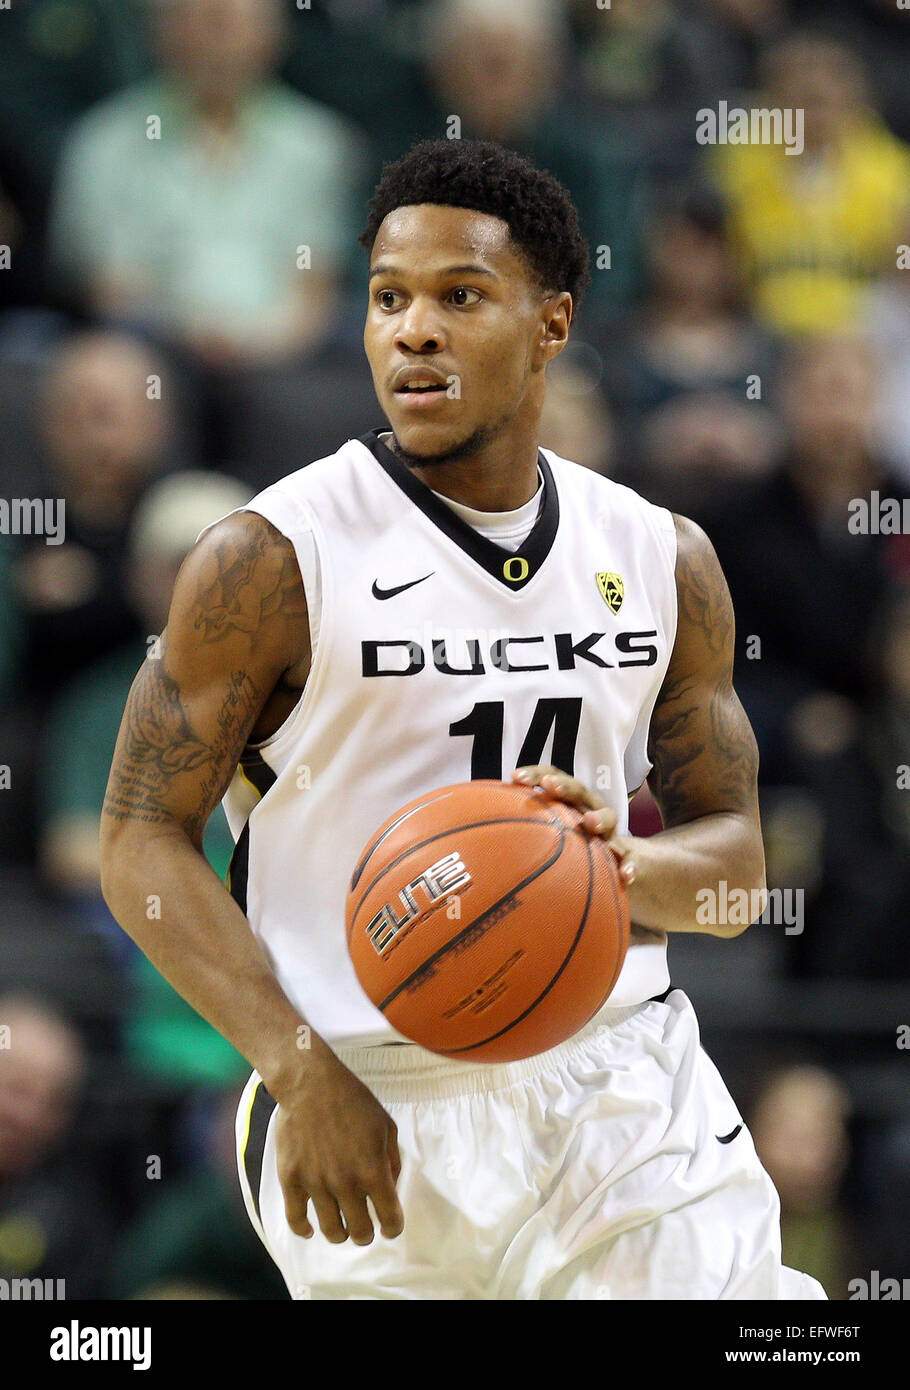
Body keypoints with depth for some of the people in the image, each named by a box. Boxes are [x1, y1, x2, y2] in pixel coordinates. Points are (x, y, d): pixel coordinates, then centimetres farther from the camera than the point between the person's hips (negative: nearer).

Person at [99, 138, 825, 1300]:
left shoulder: (662, 560, 6)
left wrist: (617, 870, -13)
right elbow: (144, 841, -7)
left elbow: (733, 856, 11)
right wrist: (304, 1074, -18)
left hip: (622, 1078, 4)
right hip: (377, 1114, -3)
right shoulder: (272, 560, -7)